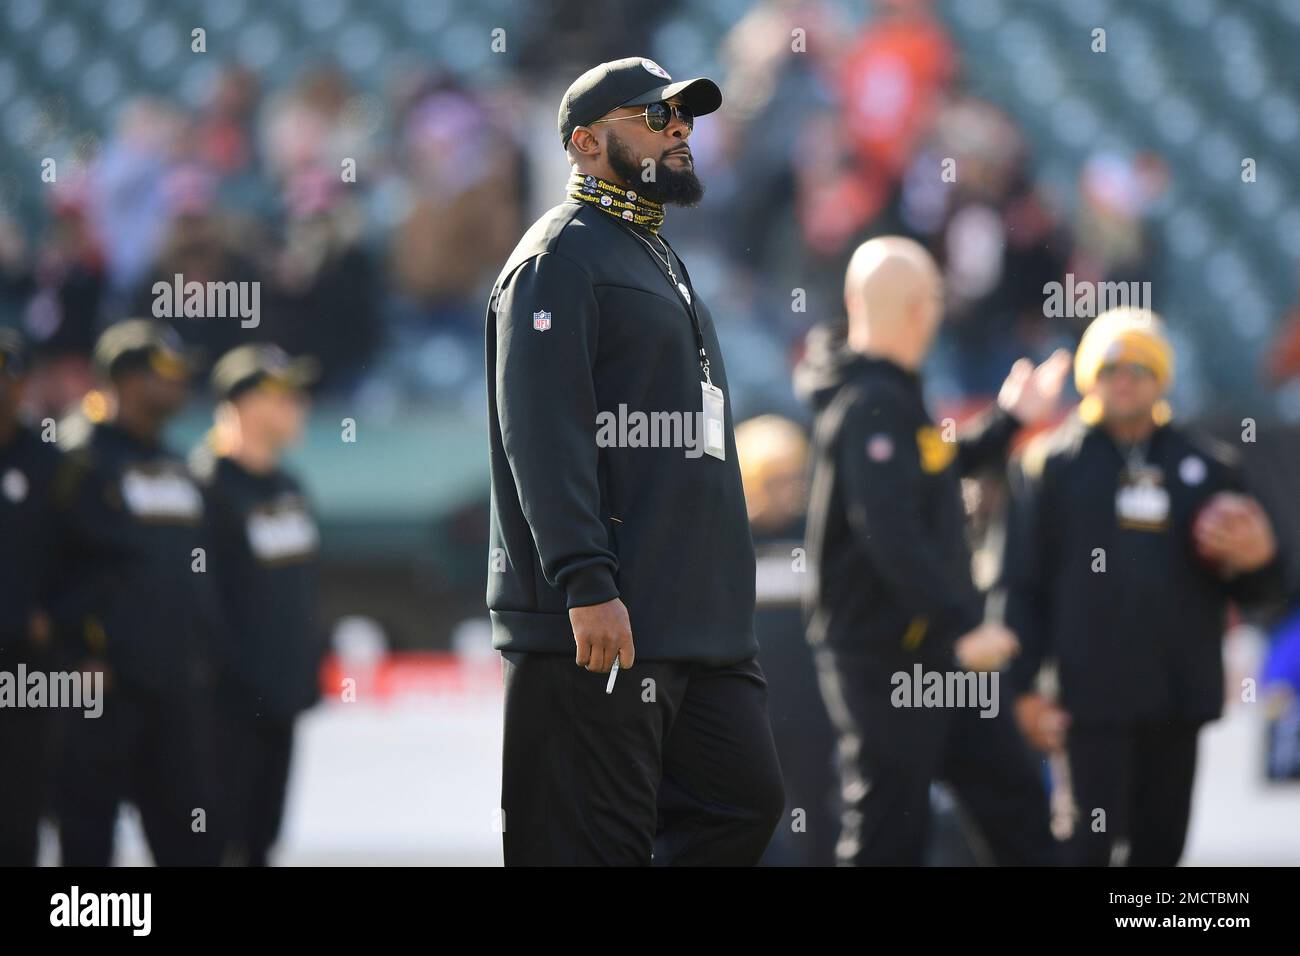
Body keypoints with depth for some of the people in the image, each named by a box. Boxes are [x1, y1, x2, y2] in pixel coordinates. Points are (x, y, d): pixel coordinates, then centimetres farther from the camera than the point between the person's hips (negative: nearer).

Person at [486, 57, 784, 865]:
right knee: (594, 842, -8)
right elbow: (543, 433, -17)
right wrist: (586, 584, -25)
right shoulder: (561, 257, -6)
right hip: (605, 620, -9)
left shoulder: (661, 261, 24)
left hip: (701, 617, 9)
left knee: (747, 799, 4)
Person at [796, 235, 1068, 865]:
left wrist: (1008, 421, 30)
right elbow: (892, 537, -28)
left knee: (1013, 798, 12)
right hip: (884, 658, -10)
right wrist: (963, 625, -29)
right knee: (888, 832, -4)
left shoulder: (892, 396, 12)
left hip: (932, 651, 10)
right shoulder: (870, 406, -19)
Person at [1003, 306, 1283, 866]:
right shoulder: (1051, 464, 5)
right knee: (1095, 839, -10)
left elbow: (1253, 588, 14)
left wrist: (1256, 559, -11)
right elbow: (1024, 582, 3)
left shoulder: (1206, 467, 13)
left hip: (1179, 691, 3)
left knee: (1162, 839, 7)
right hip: (1094, 690, -3)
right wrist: (1026, 687, -4)